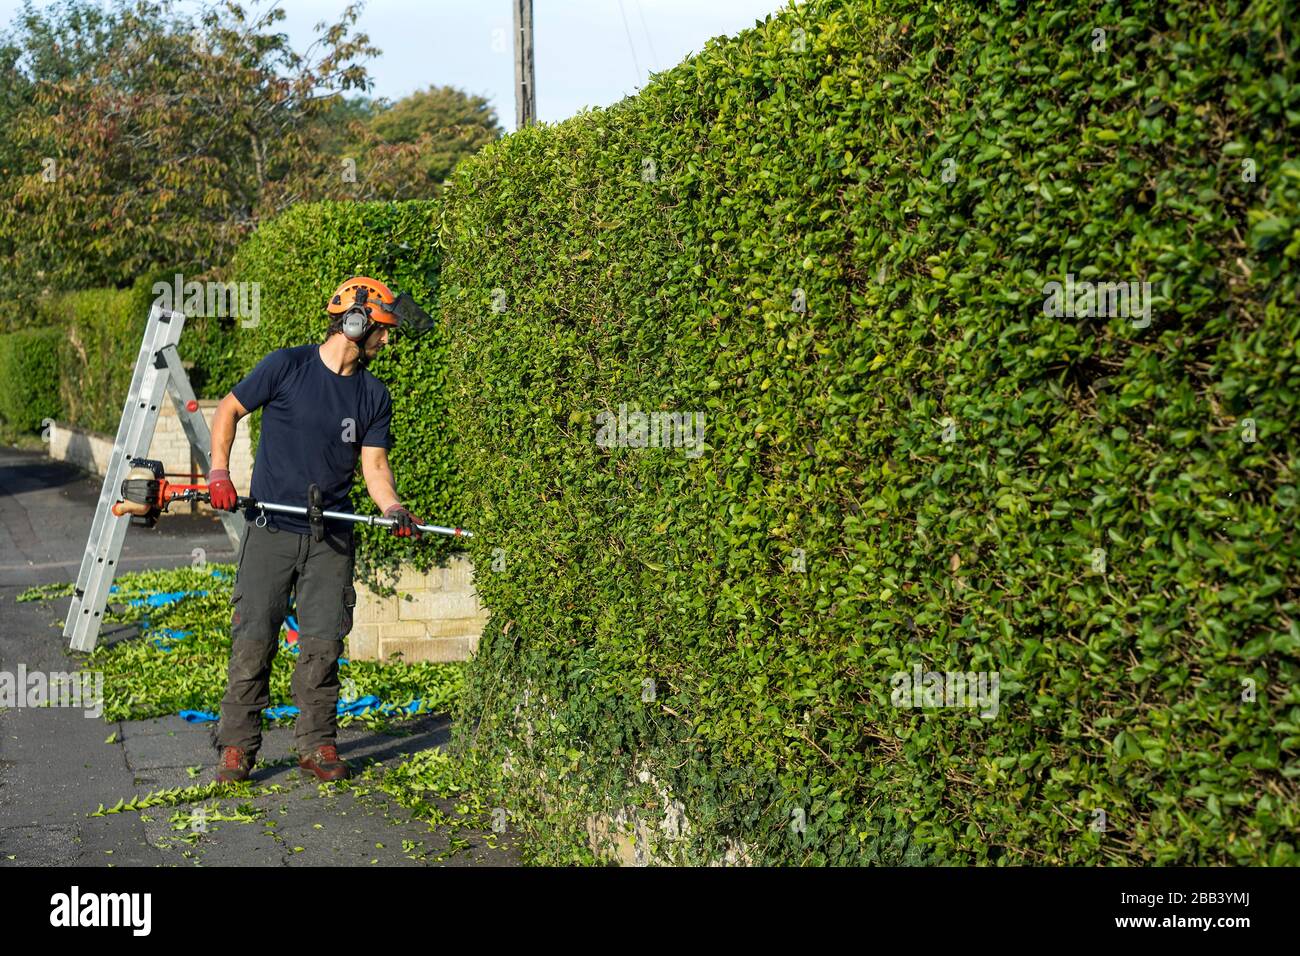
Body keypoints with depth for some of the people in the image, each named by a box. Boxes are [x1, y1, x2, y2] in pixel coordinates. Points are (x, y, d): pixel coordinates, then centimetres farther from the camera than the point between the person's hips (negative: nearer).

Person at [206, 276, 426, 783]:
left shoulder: (374, 395, 6)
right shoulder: (286, 366, -4)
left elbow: (374, 464, 4)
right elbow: (229, 409, 6)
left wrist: (393, 508, -15)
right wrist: (219, 471, -5)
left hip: (333, 537, 3)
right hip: (271, 529, -3)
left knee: (324, 643, 1)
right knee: (253, 640, -2)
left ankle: (317, 744, 13)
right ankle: (237, 745, 9)